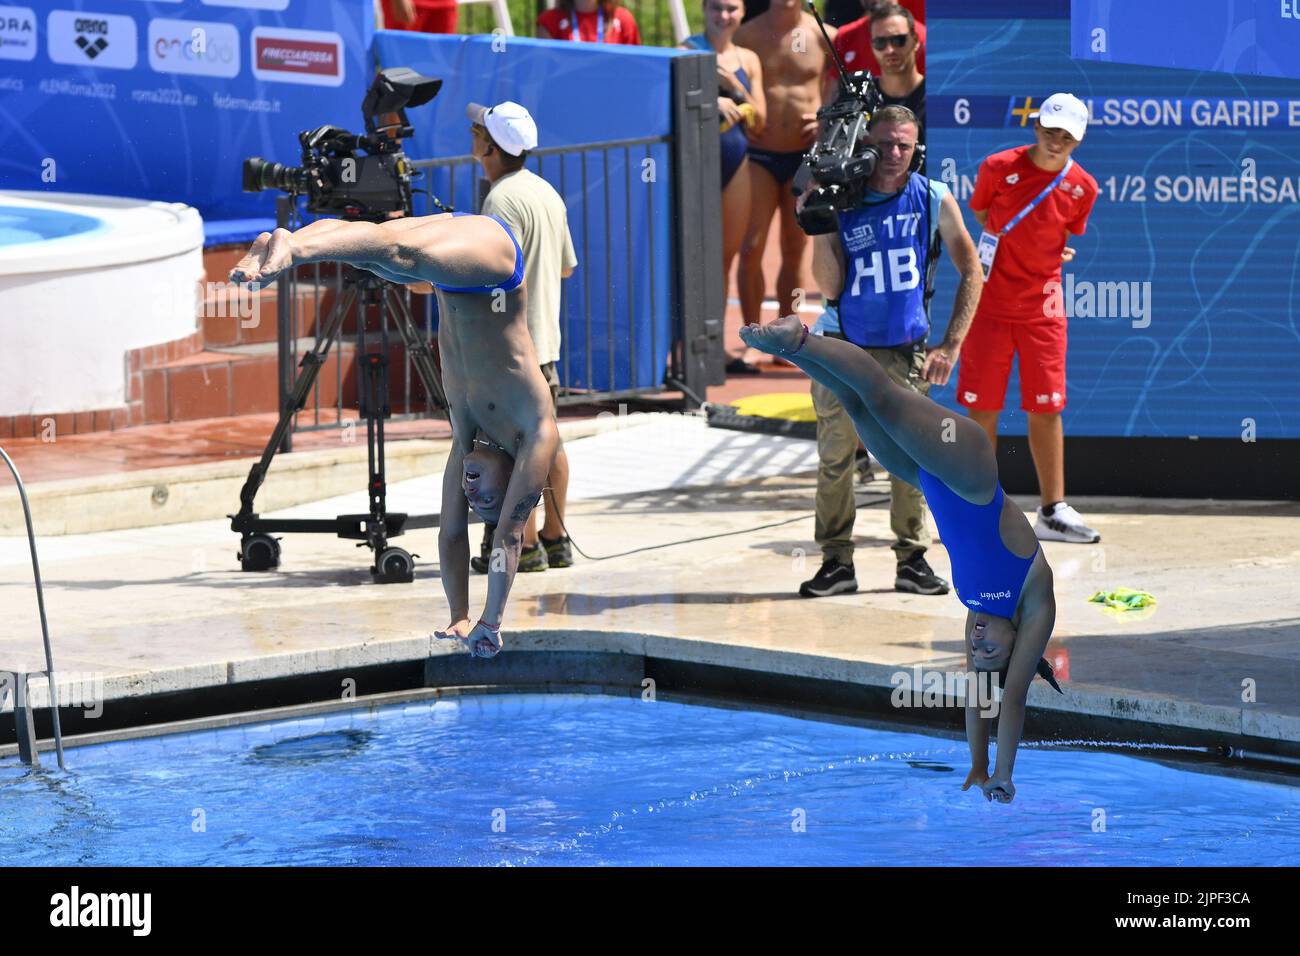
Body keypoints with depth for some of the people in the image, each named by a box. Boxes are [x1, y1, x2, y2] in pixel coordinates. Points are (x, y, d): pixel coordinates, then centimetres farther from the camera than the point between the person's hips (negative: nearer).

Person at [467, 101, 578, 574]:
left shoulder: (503, 201, -17)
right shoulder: (546, 192, 12)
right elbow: (567, 266, 20)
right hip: (546, 337, 9)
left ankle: (524, 545, -5)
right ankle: (556, 539, 15)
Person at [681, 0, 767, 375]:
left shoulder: (747, 60, 13)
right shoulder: (688, 52, -2)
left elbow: (759, 120, 9)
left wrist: (734, 86, -5)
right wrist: (711, 102, -27)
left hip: (736, 160, 6)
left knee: (726, 256, 9)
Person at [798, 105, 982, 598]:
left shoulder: (933, 199, -1)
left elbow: (972, 272, 4)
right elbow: (829, 288, -7)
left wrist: (950, 345, -3)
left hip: (904, 353, 0)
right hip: (841, 352, 0)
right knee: (834, 457, -3)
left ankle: (912, 558, 8)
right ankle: (836, 561, 4)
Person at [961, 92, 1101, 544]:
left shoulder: (1082, 188, -1)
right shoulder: (998, 167, -6)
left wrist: (1055, 255, -2)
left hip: (1043, 307, 2)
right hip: (990, 301, -2)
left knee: (1046, 409, 2)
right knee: (982, 408, 0)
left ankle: (1053, 511, 8)